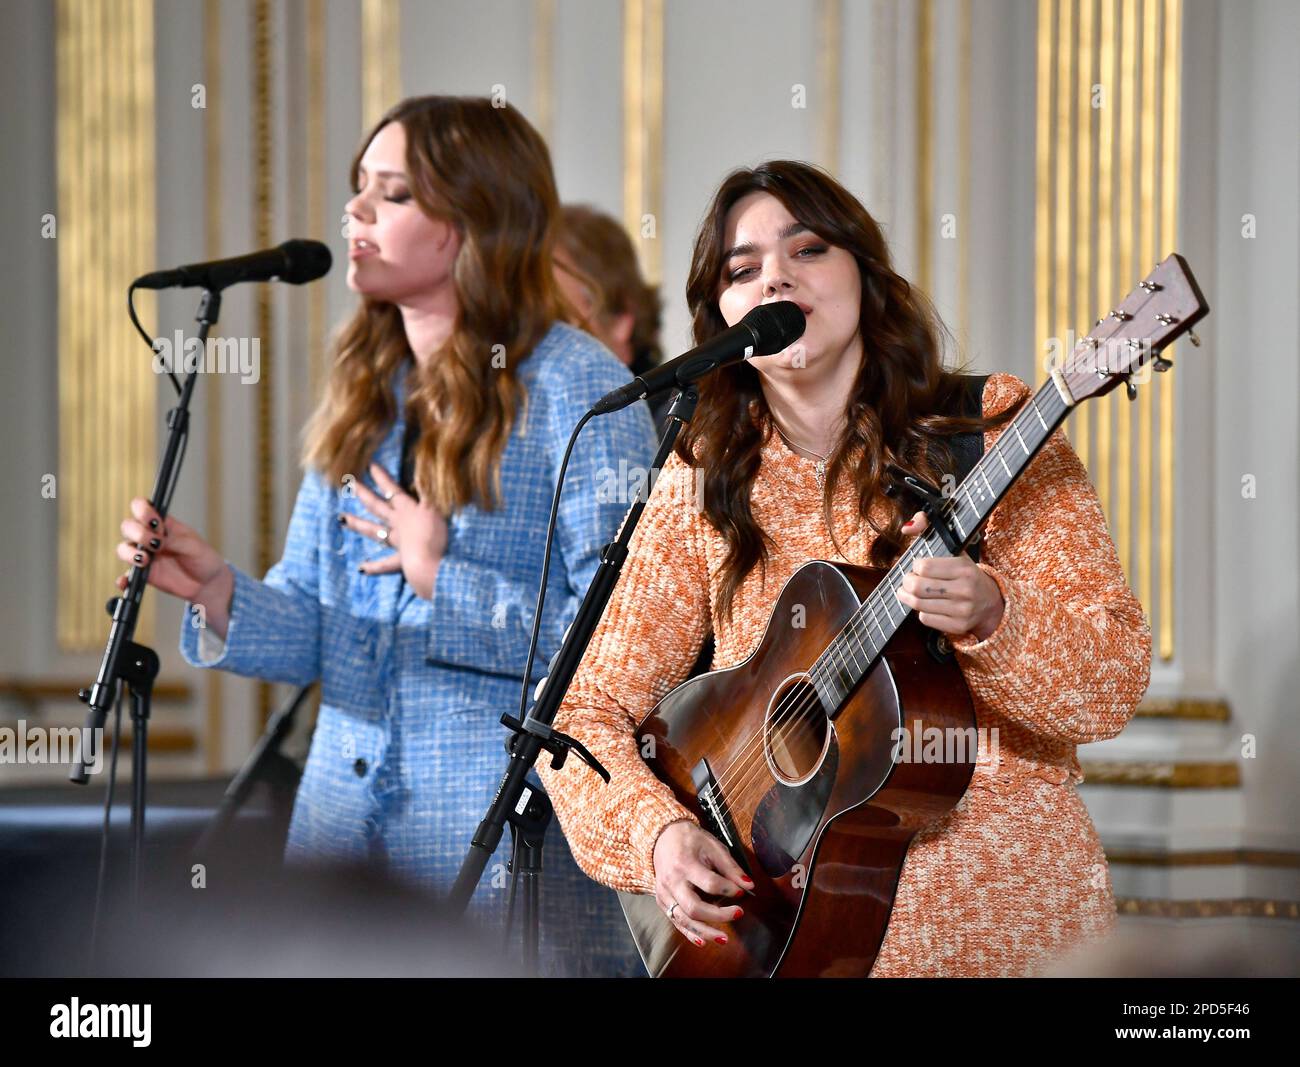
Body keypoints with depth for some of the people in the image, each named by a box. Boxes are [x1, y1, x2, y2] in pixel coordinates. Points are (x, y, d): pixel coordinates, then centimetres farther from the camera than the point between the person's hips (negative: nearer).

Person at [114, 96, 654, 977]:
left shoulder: (577, 390, -10)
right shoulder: (361, 391, 11)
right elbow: (310, 623, 11)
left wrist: (446, 581, -16)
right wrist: (218, 589, -8)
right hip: (347, 819, 6)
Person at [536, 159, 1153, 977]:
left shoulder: (990, 433, 2)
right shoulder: (703, 487, 9)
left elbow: (1116, 687, -4)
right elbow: (588, 712, 10)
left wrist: (990, 615, -23)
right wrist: (657, 832, -8)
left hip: (1003, 906, -3)